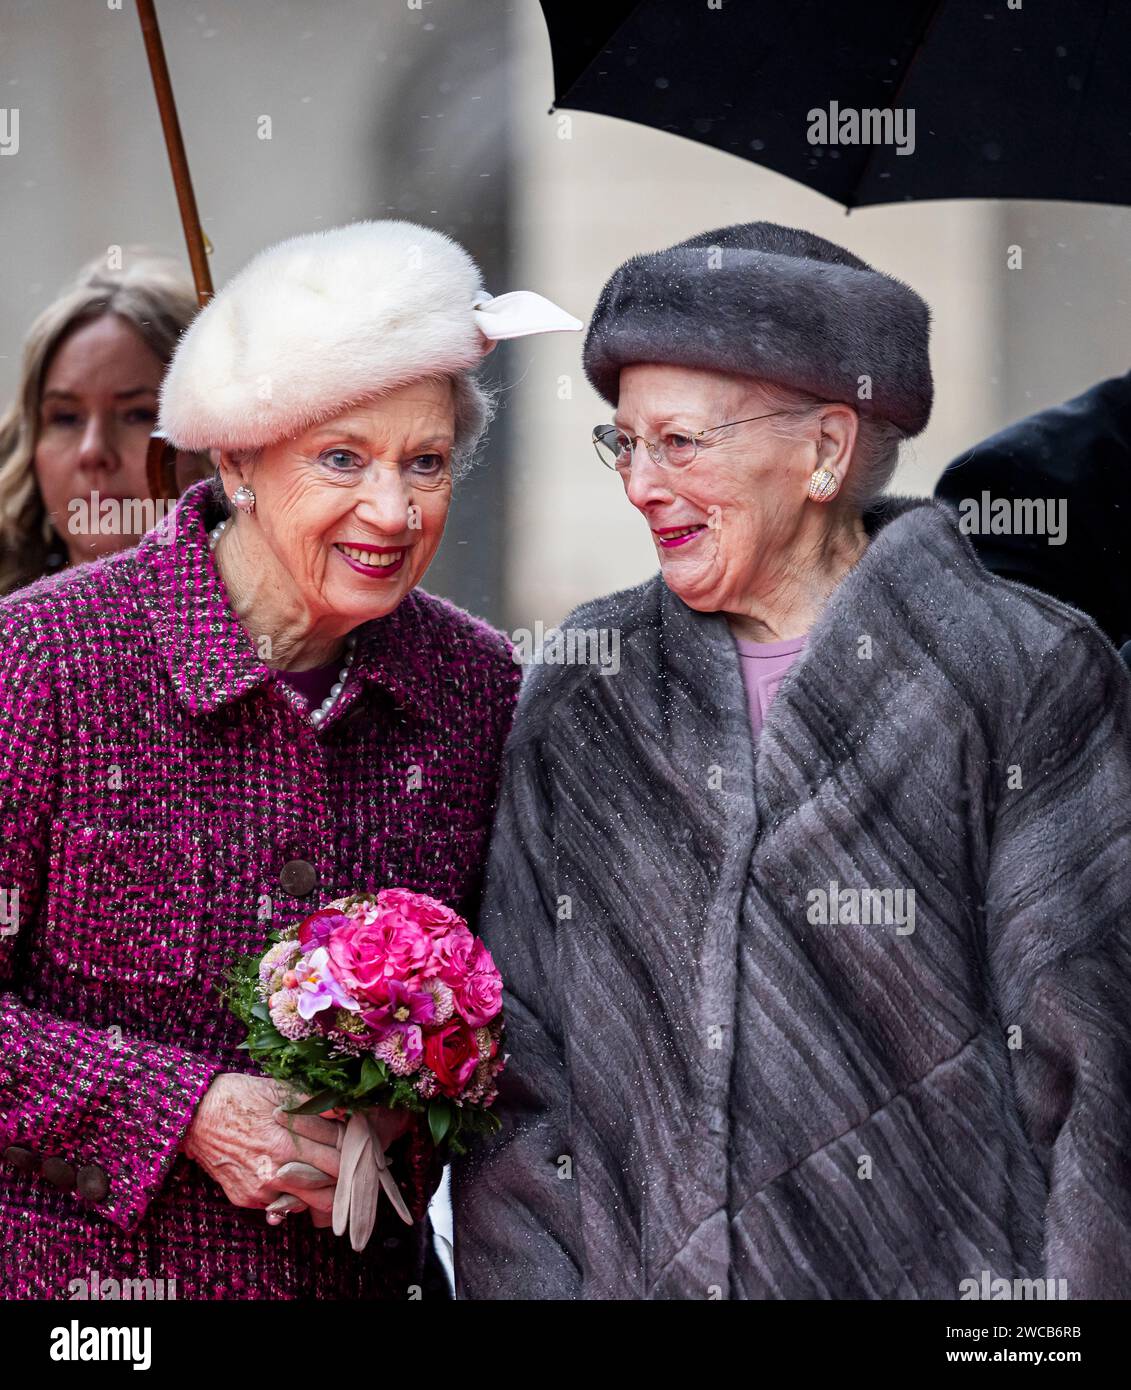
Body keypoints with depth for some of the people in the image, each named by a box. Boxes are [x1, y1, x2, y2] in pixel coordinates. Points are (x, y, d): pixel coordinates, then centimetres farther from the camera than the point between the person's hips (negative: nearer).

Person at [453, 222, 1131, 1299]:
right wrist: (531, 1282, -4)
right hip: (633, 1268, 3)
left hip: (936, 1268, -3)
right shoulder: (585, 684, 4)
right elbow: (514, 1053, 5)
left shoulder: (1030, 675, -7)